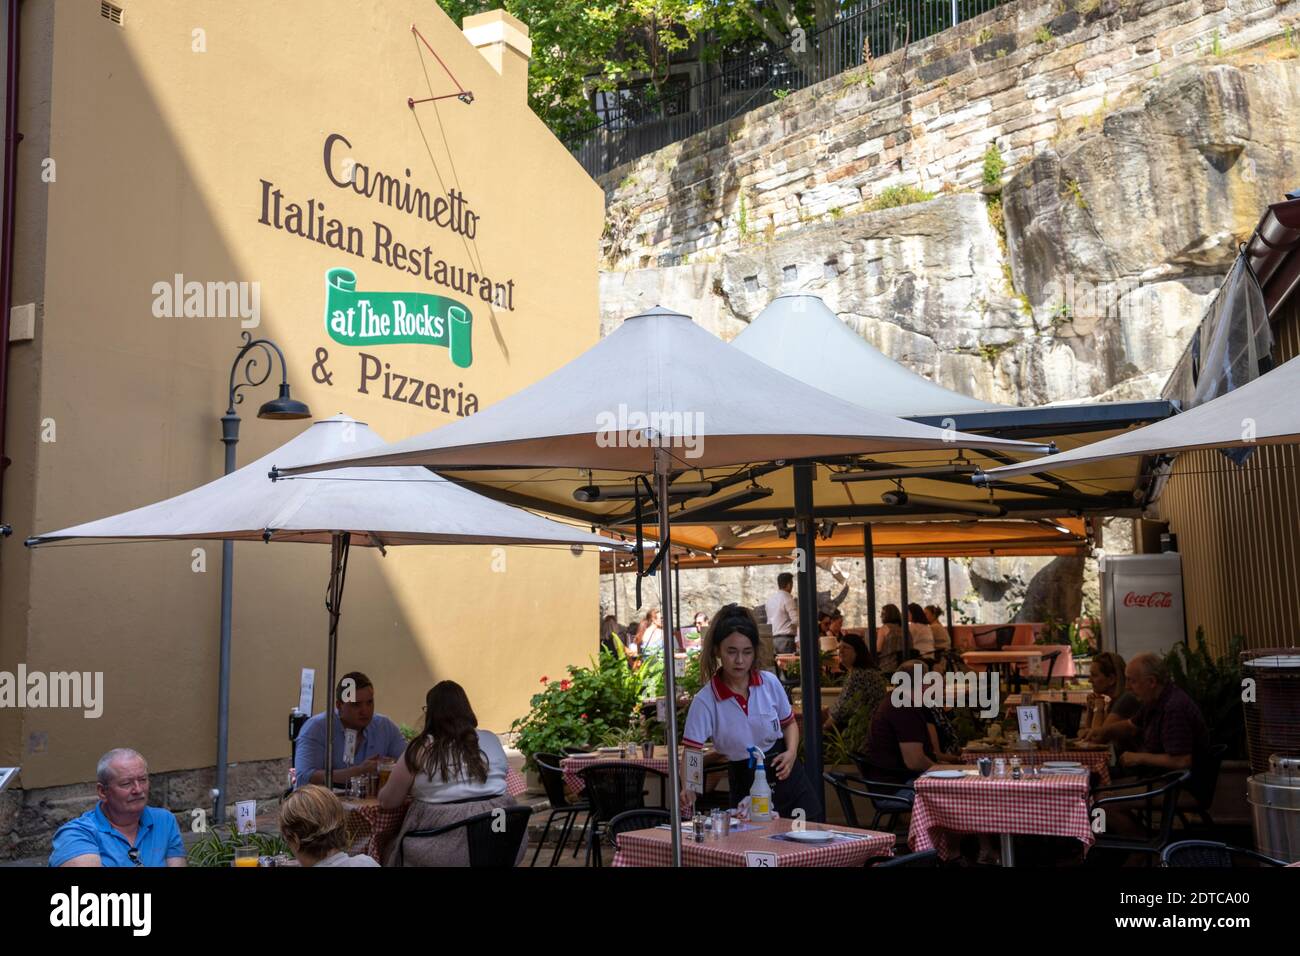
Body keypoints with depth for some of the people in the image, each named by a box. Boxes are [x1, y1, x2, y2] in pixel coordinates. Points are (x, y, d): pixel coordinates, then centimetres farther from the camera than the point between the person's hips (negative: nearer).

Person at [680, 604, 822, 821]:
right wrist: (687, 787, -40)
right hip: (745, 785, -2)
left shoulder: (770, 683, -7)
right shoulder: (705, 701, -16)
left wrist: (791, 752, -8)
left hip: (787, 778, 2)